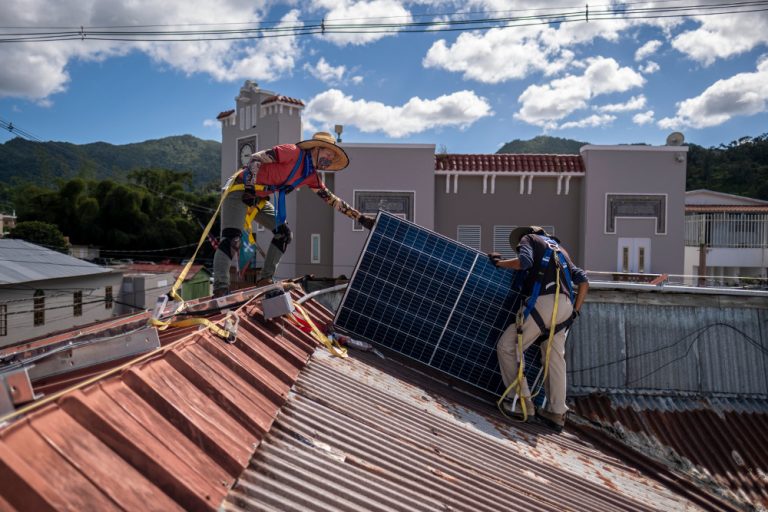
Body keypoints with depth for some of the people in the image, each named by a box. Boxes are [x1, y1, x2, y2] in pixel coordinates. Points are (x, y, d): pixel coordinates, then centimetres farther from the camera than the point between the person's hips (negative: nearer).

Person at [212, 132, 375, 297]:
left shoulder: (312, 177, 8)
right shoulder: (294, 152, -16)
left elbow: (332, 199, 12)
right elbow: (256, 158, -20)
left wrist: (360, 217, 9)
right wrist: (250, 187, -29)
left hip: (259, 199, 9)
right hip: (240, 190, -9)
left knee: (284, 233, 7)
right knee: (231, 240, -21)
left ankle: (265, 280, 10)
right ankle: (220, 290, -23)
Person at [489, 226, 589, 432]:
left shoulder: (528, 239, 14)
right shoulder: (559, 248, 33)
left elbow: (524, 262, -10)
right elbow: (583, 280, 25)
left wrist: (499, 262, 6)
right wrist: (575, 311, 25)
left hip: (542, 301, -7)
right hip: (565, 305, 7)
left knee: (507, 347, 0)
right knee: (555, 359, 11)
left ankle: (524, 403, -4)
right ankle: (557, 413, 12)